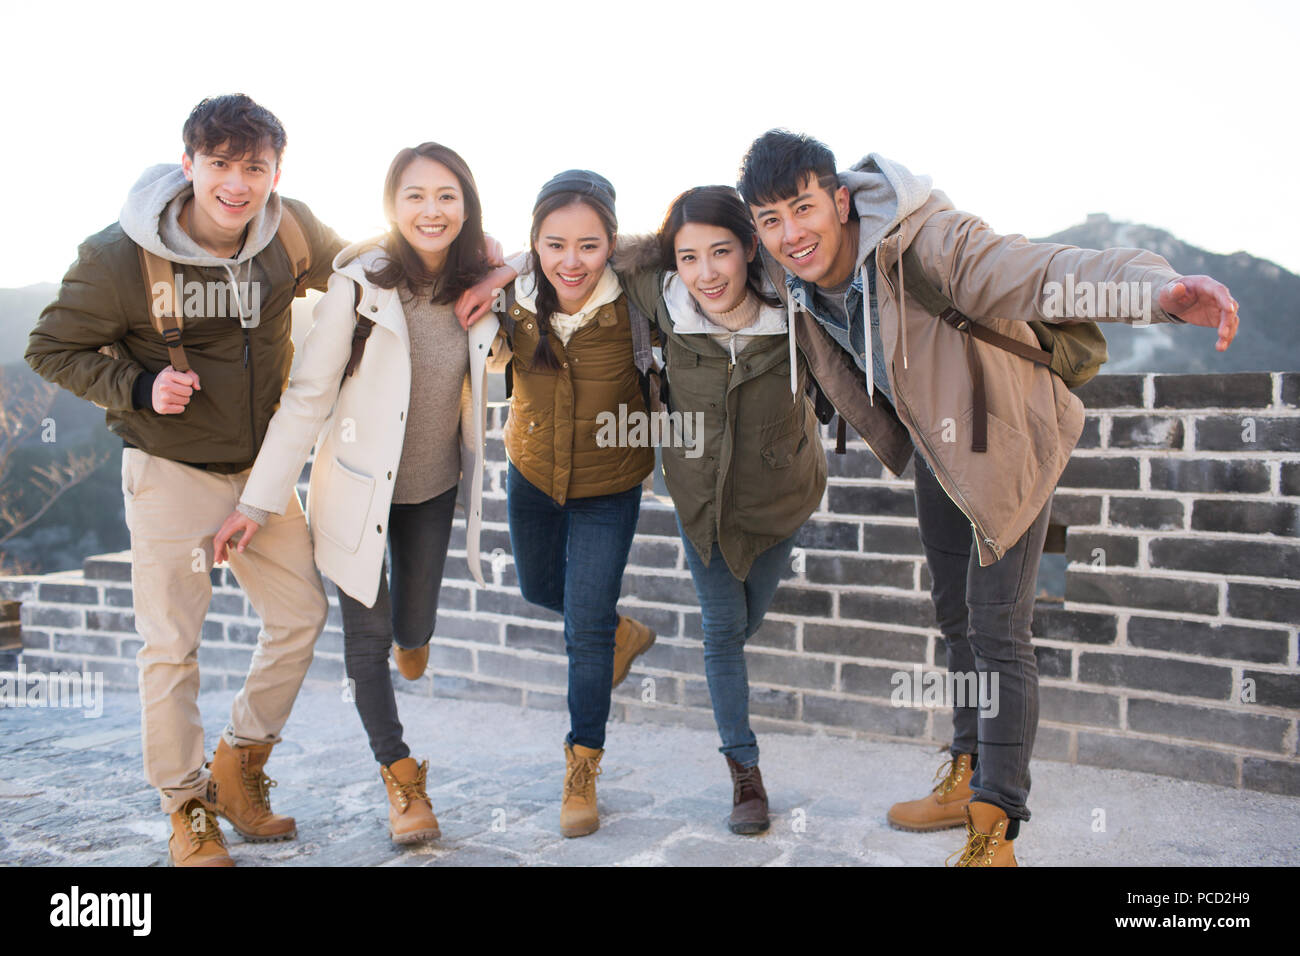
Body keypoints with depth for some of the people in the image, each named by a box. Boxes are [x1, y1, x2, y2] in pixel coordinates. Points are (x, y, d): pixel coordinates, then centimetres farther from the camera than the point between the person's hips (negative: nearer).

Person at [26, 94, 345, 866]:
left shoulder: (290, 234, -7)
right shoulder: (121, 255, -18)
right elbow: (52, 348, -6)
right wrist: (137, 387, -22)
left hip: (261, 468, 5)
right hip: (172, 474, -4)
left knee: (303, 612, 9)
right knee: (173, 644, 1)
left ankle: (239, 768, 29)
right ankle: (186, 807, 22)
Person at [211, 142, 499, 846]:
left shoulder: (479, 286, -7)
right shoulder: (360, 284, -18)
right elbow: (307, 394, -15)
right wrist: (259, 500, -16)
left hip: (434, 487, 3)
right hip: (359, 485, -3)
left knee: (414, 628, 12)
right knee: (367, 636, 4)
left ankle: (410, 633, 52)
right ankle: (399, 774, 25)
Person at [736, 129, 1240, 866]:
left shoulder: (922, 240, -33)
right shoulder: (800, 280, -12)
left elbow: (1037, 271, -50)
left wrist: (1159, 288, -67)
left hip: (1005, 440, -7)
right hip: (938, 446, 7)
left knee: (996, 627, -7)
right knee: (956, 614, 18)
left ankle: (995, 827, 6)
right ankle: (969, 777, 37)